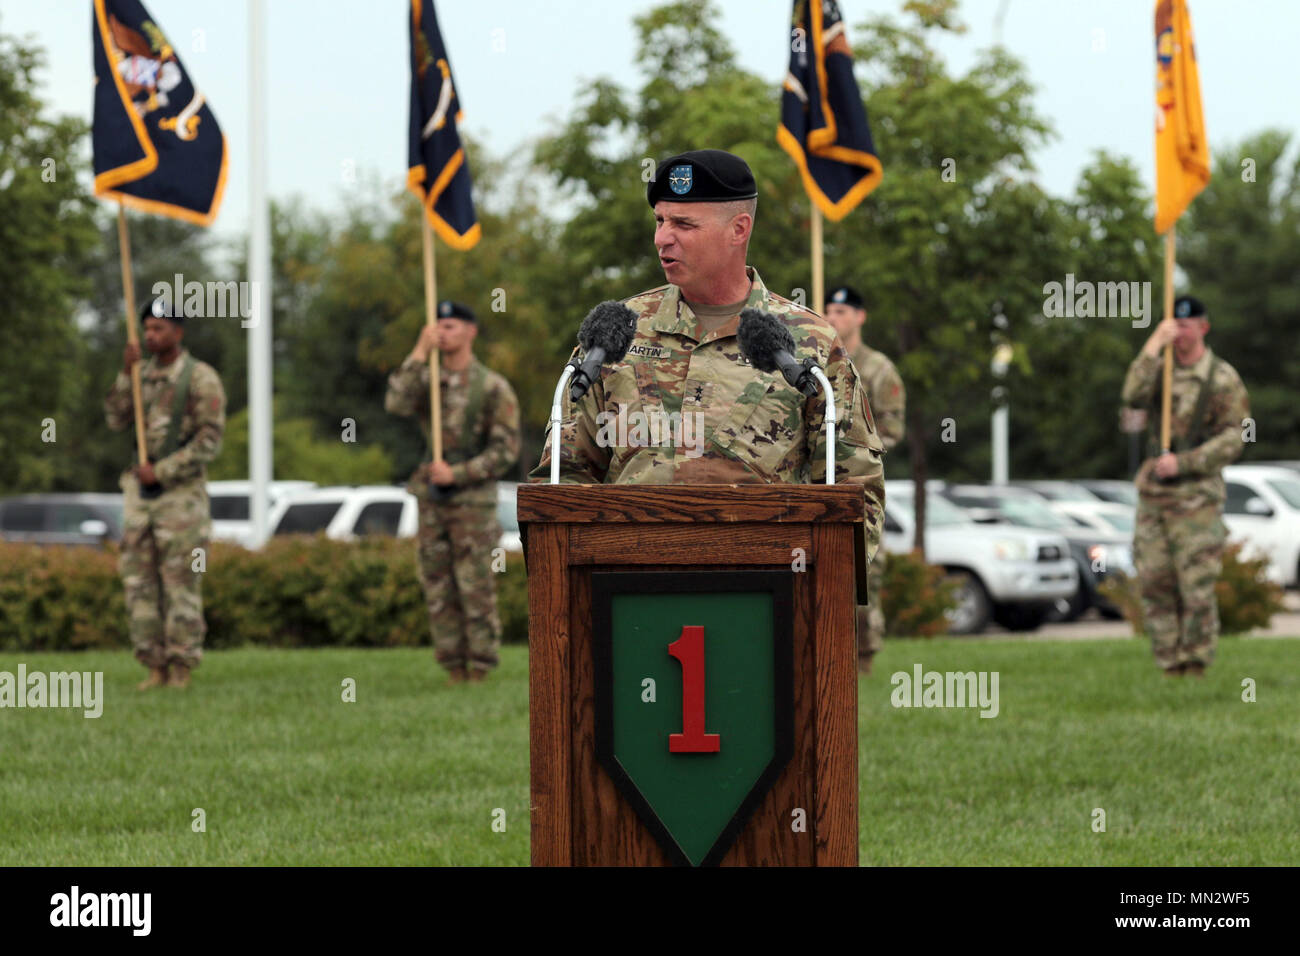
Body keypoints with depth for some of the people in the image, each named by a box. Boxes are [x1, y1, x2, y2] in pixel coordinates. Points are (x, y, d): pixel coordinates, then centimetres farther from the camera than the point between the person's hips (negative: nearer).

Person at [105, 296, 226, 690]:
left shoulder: (202, 378, -9)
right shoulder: (144, 375, 12)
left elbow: (210, 440, -14)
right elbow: (117, 420, 2)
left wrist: (161, 471, -17)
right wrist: (126, 372, -10)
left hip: (181, 492, -6)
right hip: (141, 493, 7)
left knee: (181, 583, -4)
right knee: (140, 581, 3)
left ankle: (181, 669, 1)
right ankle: (156, 667, 8)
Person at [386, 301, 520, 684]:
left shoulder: (494, 388, -5)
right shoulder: (427, 380, 8)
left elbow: (505, 451, -8)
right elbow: (396, 404, -14)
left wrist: (456, 475, -15)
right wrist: (421, 352, -17)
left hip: (473, 501, -5)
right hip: (432, 503, 5)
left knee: (477, 592, -5)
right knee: (439, 593, 4)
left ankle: (481, 671, -1)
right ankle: (454, 671, 9)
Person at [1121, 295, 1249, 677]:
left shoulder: (1224, 380, -4)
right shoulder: (1160, 369, 9)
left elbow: (1232, 440, -9)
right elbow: (1133, 396, -12)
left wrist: (1181, 463, -17)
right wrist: (1154, 344, -19)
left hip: (1197, 494, -5)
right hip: (1153, 493, 5)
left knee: (1197, 588, -8)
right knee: (1154, 586, 3)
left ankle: (1197, 667, 0)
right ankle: (1169, 666, 10)